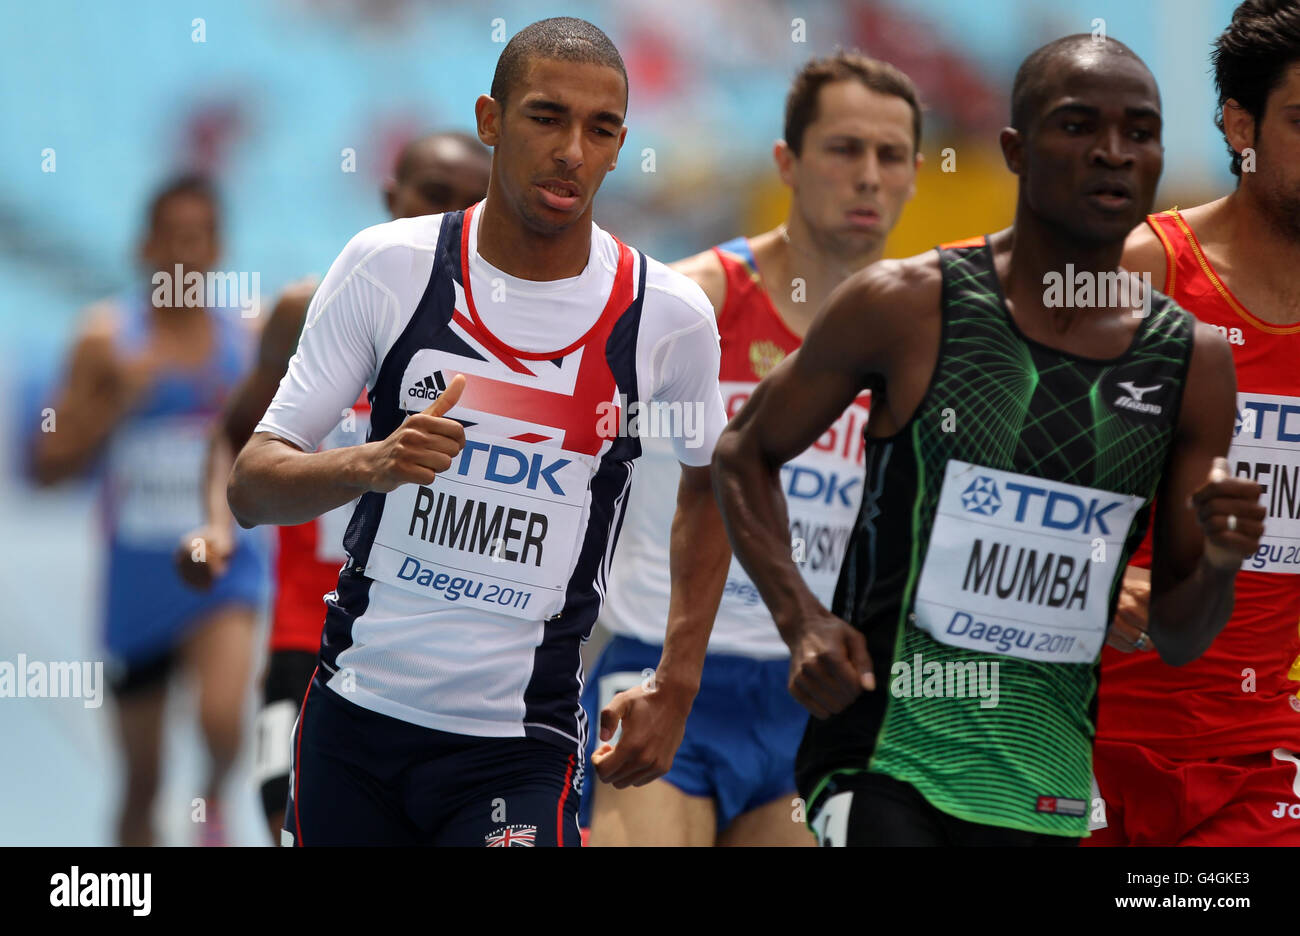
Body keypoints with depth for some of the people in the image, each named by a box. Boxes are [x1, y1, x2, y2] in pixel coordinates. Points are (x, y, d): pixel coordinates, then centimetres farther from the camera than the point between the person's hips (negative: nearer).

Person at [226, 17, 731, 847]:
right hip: (355, 712, 1)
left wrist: (676, 689, 9)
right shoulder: (389, 266, -5)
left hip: (520, 746, -1)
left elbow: (711, 481, 16)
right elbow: (252, 488, -5)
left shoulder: (668, 316, -4)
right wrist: (371, 465, -26)